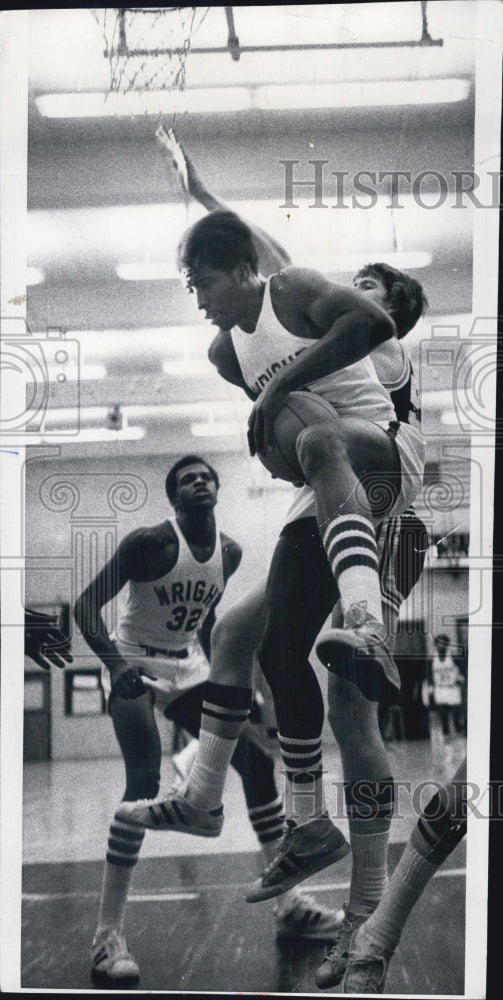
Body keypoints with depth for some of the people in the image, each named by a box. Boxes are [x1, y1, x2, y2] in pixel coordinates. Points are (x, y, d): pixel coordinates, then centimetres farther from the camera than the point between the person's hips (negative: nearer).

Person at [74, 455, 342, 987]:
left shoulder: (230, 552, -1)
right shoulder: (149, 542, -21)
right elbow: (86, 605, -23)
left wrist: (215, 678, 18)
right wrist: (116, 665, -39)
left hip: (189, 668, 7)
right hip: (134, 666, -6)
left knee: (256, 760, -2)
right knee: (144, 780, -25)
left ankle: (289, 904, 10)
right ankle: (107, 935, -18)